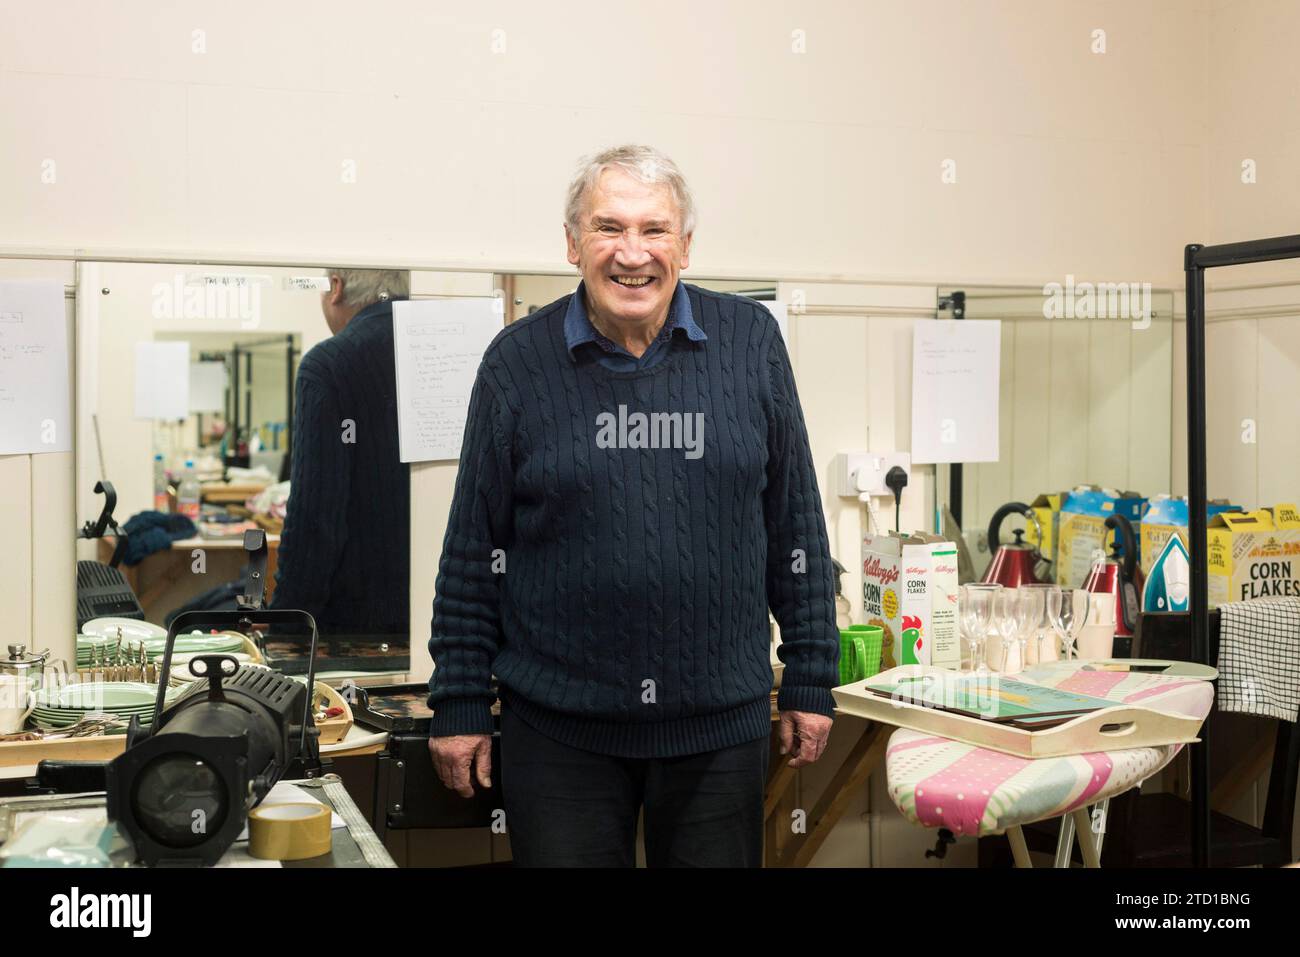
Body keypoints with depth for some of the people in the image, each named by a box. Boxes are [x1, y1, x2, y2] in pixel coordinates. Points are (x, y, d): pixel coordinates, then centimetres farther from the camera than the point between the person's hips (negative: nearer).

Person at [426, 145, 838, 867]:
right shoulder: (519, 361, -2)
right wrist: (459, 704, 1)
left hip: (723, 720, 1)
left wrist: (810, 682, 5)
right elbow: (474, 545, 2)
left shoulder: (750, 342, 0)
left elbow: (795, 522, 5)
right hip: (558, 725, -1)